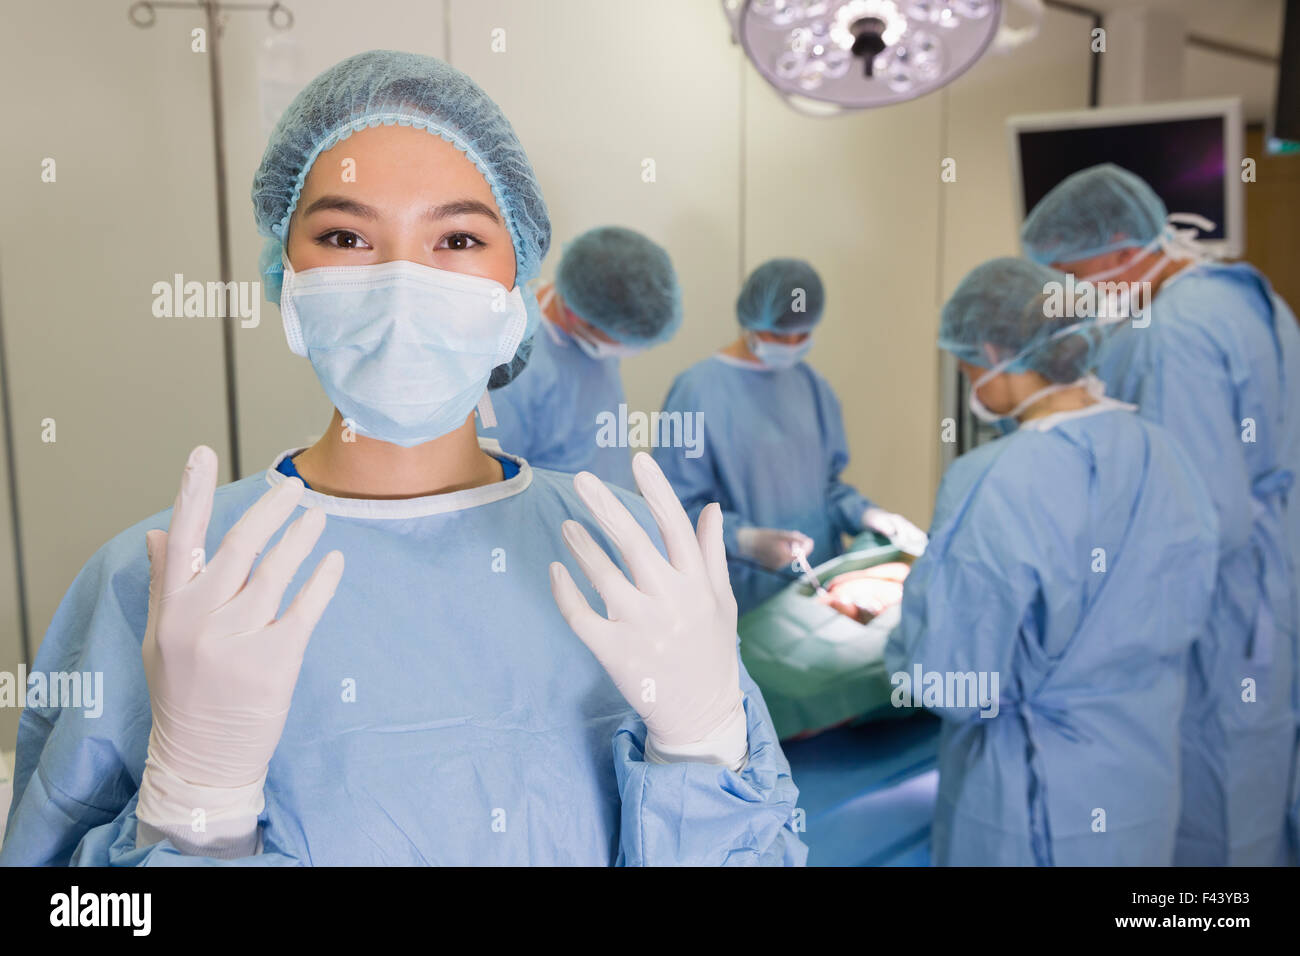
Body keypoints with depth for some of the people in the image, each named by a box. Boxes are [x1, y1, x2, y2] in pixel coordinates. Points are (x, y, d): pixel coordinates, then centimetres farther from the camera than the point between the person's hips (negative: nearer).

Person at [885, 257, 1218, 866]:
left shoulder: (995, 487, -25)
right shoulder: (1164, 455, -4)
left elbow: (951, 683, -22)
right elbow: (1183, 620, 9)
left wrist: (918, 601, -4)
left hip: (1033, 803, -6)